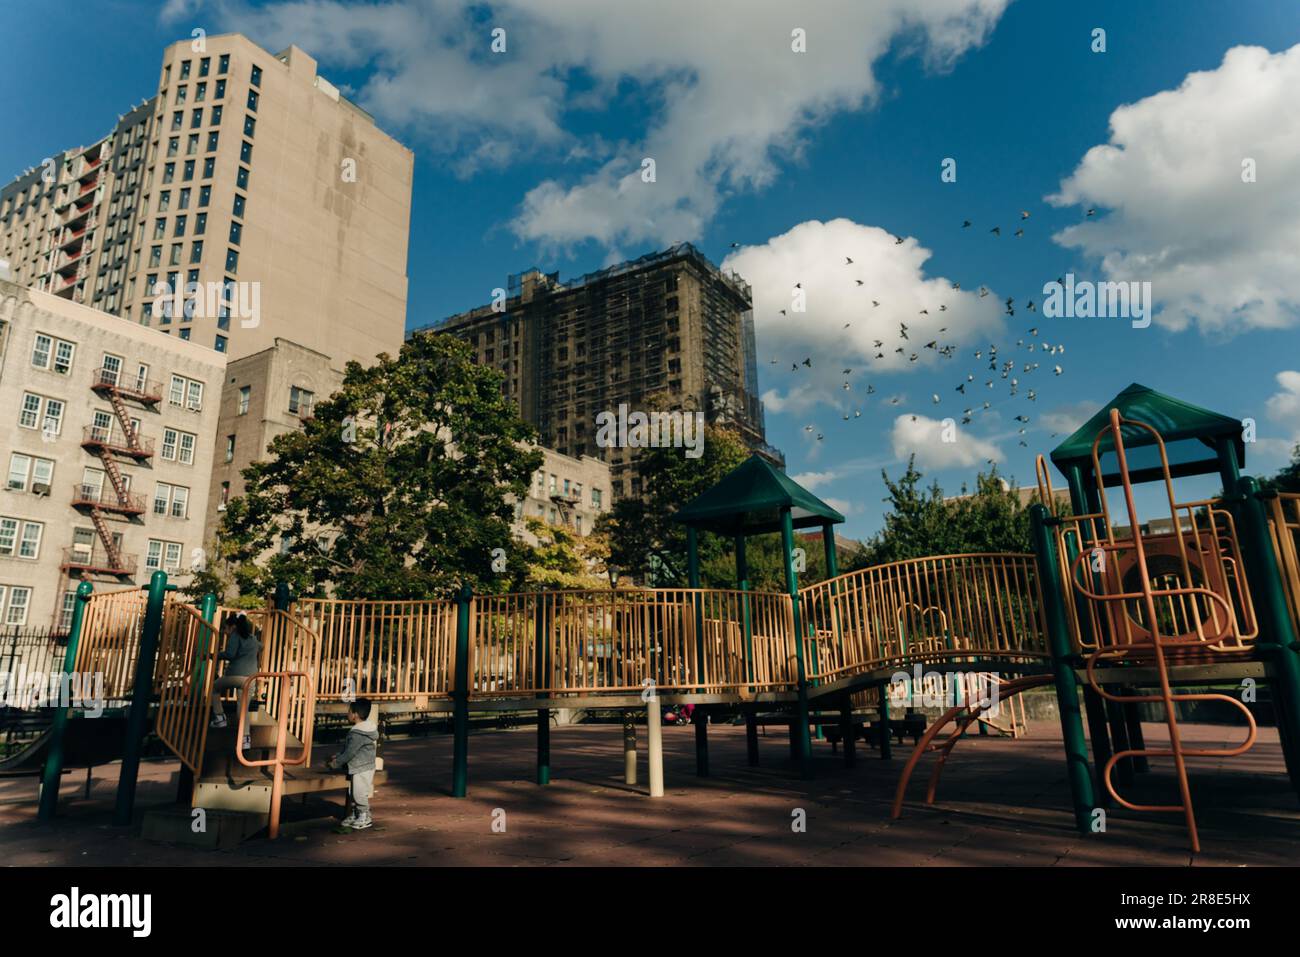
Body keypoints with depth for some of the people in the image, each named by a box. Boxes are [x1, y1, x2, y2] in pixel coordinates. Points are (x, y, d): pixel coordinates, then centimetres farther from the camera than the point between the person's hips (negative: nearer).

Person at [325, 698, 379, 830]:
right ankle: (355, 814, 29)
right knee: (353, 793, 18)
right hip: (357, 768, 10)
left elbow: (350, 752, -22)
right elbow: (347, 748, 19)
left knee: (360, 793, -1)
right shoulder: (361, 729, 9)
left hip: (362, 769, -10)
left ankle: (365, 817, 10)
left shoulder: (357, 734, -24)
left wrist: (335, 763, -13)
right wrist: (337, 756, 12)